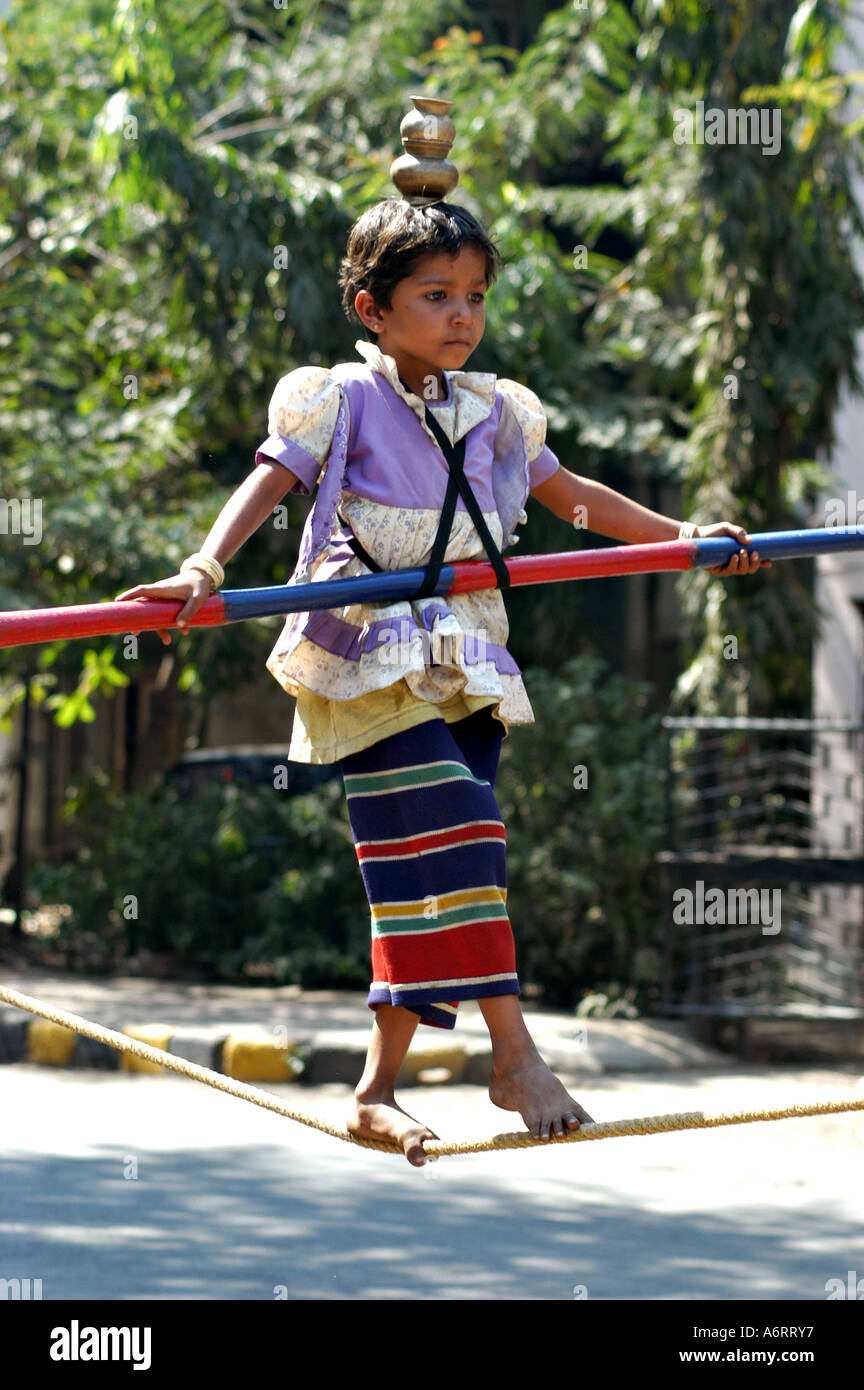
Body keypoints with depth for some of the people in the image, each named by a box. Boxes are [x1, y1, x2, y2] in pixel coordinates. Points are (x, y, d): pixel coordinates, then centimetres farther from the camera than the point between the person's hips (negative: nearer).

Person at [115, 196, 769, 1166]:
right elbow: (268, 482, -12)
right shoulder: (343, 401, -2)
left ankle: (377, 1089, 7)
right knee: (456, 836, -17)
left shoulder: (493, 413, 14)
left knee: (426, 871, 2)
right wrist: (205, 565, -28)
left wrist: (681, 534, 25)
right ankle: (513, 1053, -13)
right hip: (371, 663, -6)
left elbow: (570, 496, 25)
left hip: (466, 668, 6)